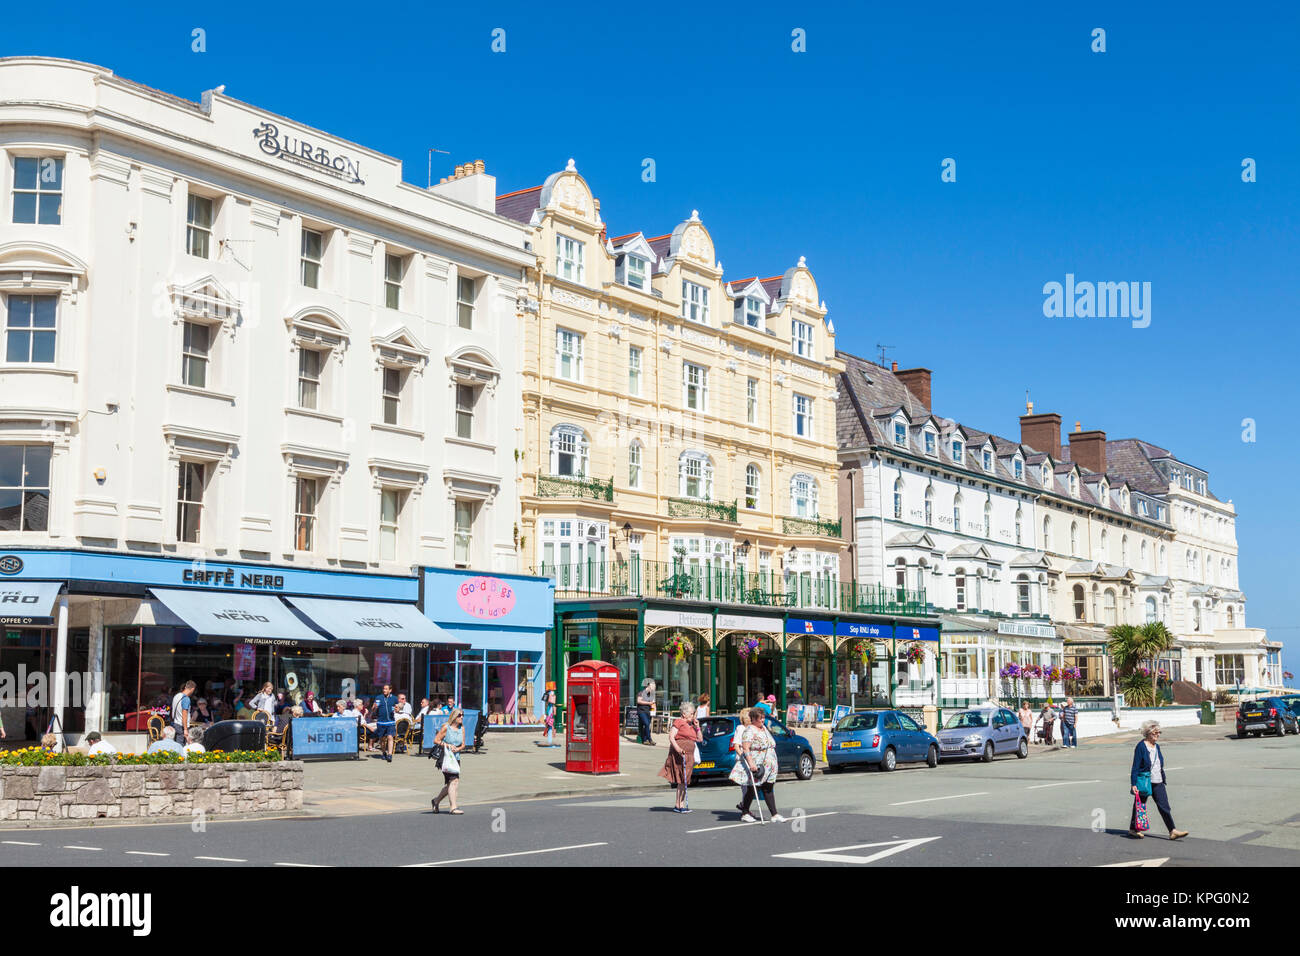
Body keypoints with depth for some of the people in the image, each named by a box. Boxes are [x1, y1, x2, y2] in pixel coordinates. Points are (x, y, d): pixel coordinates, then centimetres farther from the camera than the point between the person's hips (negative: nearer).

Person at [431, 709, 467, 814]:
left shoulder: (462, 728, 8)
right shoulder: (446, 727, -8)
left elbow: (463, 745, 8)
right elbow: (436, 740, -7)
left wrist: (457, 749, -13)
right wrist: (447, 745, -19)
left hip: (456, 757, 7)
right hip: (446, 757, -7)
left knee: (450, 785, 11)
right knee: (454, 781, -18)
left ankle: (436, 801, 33)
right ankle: (453, 807, -19)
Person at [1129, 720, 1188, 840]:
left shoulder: (1156, 746, 10)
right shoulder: (1141, 747, -12)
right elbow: (1135, 767, -14)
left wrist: (1164, 780, 19)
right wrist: (1133, 784, -17)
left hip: (1158, 782, 6)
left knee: (1164, 806, -2)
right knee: (1139, 806, 8)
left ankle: (1172, 831, -5)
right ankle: (1133, 829, 22)